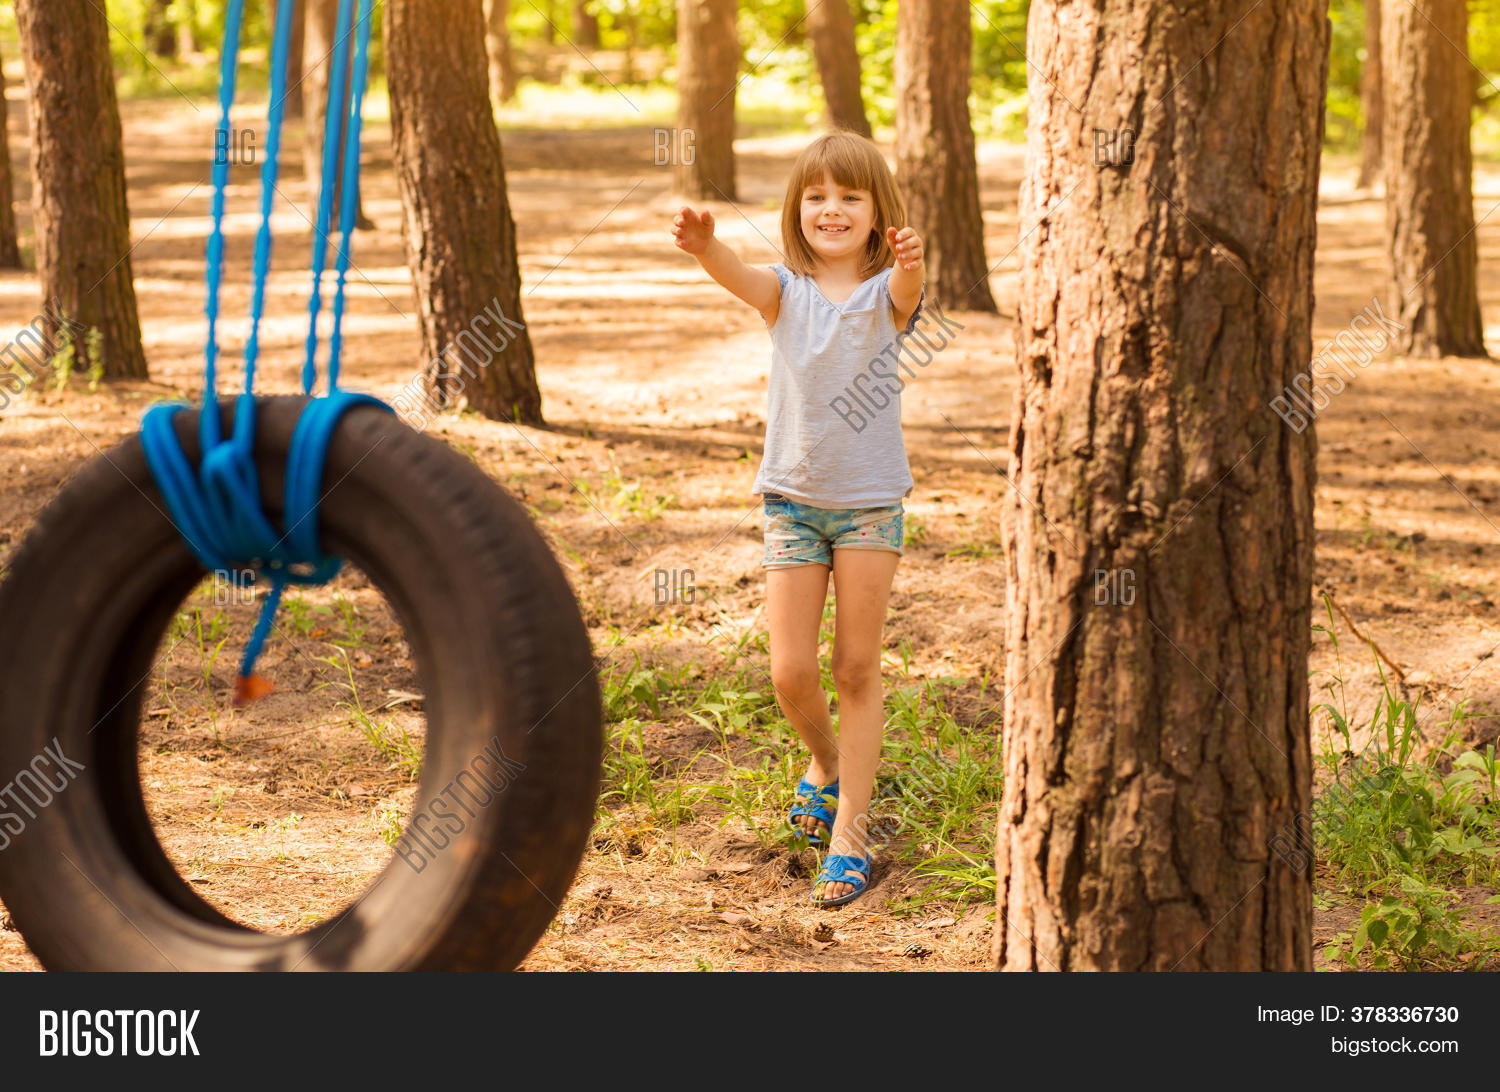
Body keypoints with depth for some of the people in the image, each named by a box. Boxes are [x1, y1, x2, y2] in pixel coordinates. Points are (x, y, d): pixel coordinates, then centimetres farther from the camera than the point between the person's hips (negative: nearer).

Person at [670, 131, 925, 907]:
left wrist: (909, 264, -55)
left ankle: (850, 832, 9)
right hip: (794, 499, 1)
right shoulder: (787, 291, -2)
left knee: (857, 670, 3)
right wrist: (706, 247, -48)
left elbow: (908, 291, -31)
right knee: (791, 673, -1)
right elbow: (741, 279, -25)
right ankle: (826, 766, 30)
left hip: (870, 501, -1)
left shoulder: (884, 294, -6)